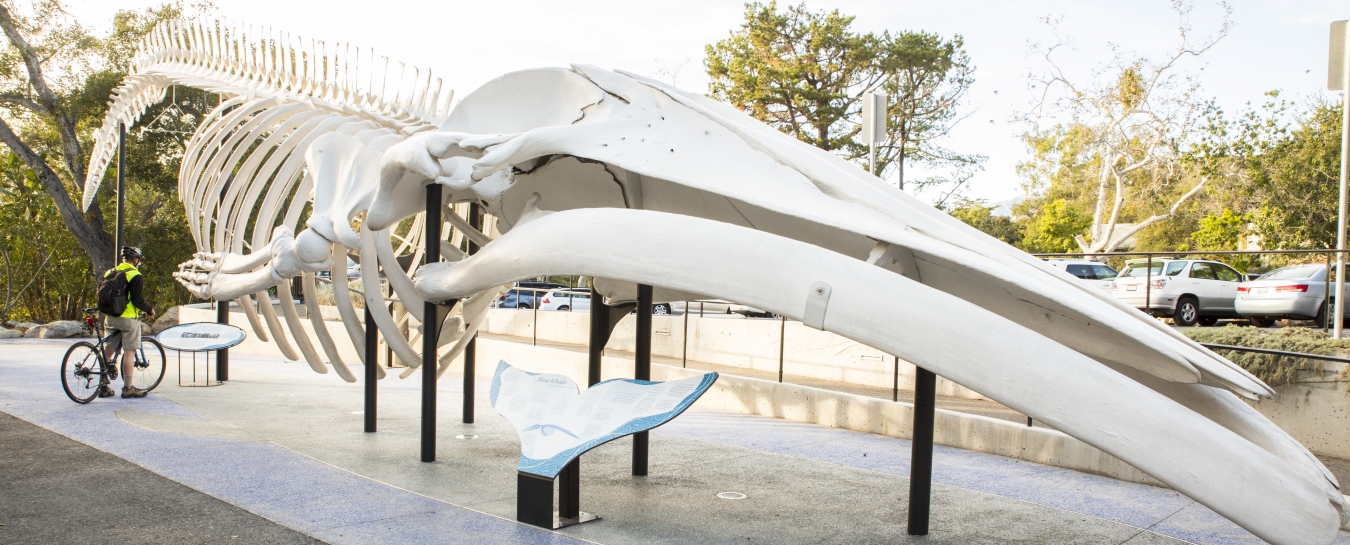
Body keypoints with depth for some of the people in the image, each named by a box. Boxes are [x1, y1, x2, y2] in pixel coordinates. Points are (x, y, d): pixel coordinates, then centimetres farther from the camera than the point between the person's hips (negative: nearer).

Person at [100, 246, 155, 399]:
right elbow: (137, 300, -16)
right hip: (128, 318, -7)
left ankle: (104, 387, 18)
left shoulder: (110, 273, 11)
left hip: (111, 317, 7)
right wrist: (150, 309, 0)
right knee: (129, 352, -2)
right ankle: (128, 388, -1)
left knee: (108, 351, 13)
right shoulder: (135, 276, -11)